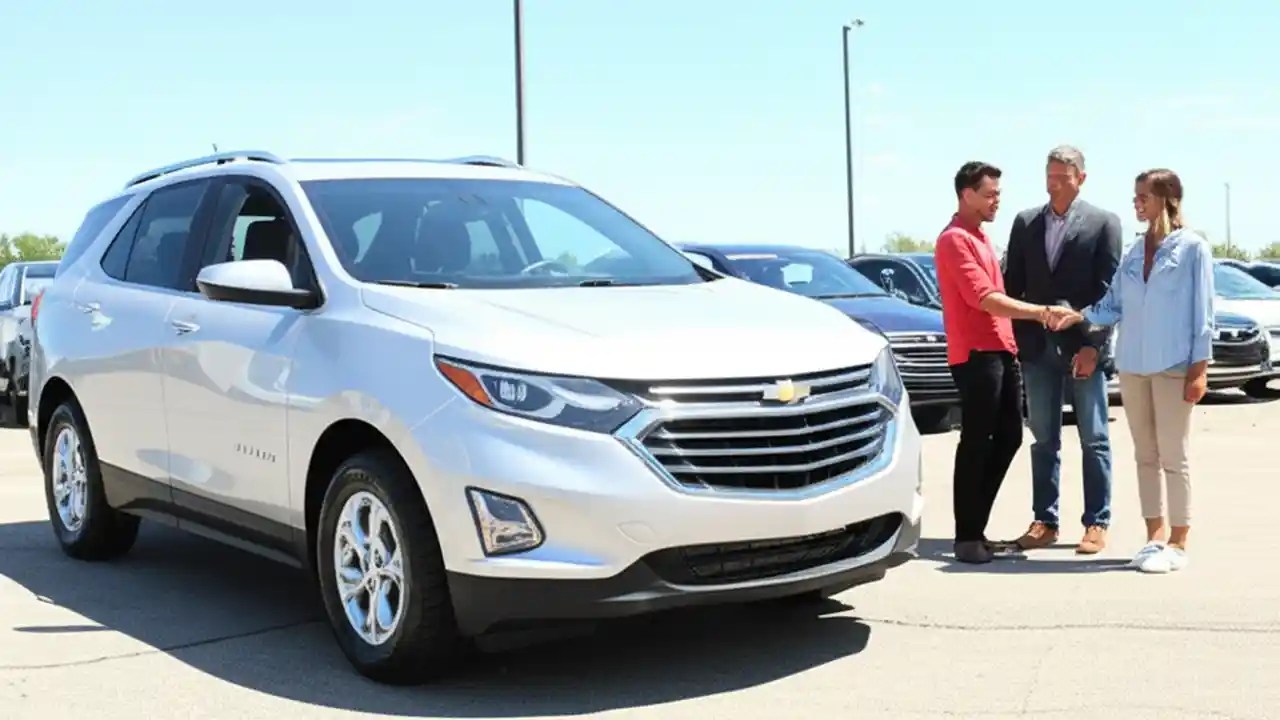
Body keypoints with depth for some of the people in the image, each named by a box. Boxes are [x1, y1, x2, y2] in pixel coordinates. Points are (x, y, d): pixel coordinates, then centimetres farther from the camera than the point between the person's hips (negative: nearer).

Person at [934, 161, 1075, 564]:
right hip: (975, 354, -10)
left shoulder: (979, 237, 20)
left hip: (1000, 351, 10)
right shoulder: (954, 240, -11)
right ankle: (966, 537, -1)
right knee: (976, 443, -7)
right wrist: (1040, 312, -23)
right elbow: (986, 299, -20)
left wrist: (1011, 342, 16)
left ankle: (977, 529, 17)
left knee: (1008, 437, 10)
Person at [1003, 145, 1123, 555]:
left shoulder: (1103, 223, 0)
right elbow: (1013, 283, 10)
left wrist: (1093, 345, -13)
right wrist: (1012, 338, 1)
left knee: (1094, 440, 4)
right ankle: (1044, 521, 15)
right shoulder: (1025, 222, 10)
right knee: (1044, 440, 8)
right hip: (1037, 347, 3)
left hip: (1084, 347, -3)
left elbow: (1109, 290, -6)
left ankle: (1097, 523, 10)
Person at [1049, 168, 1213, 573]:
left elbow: (1202, 312, -7)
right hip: (1132, 365, 6)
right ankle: (1155, 537, 17)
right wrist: (1079, 316, -9)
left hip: (1173, 366, -6)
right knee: (1145, 454, 10)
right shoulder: (1134, 252, 11)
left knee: (1173, 456, -1)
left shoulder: (1193, 248, -5)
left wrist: (1199, 368, -10)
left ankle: (1178, 544, 7)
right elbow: (1115, 306, 8)